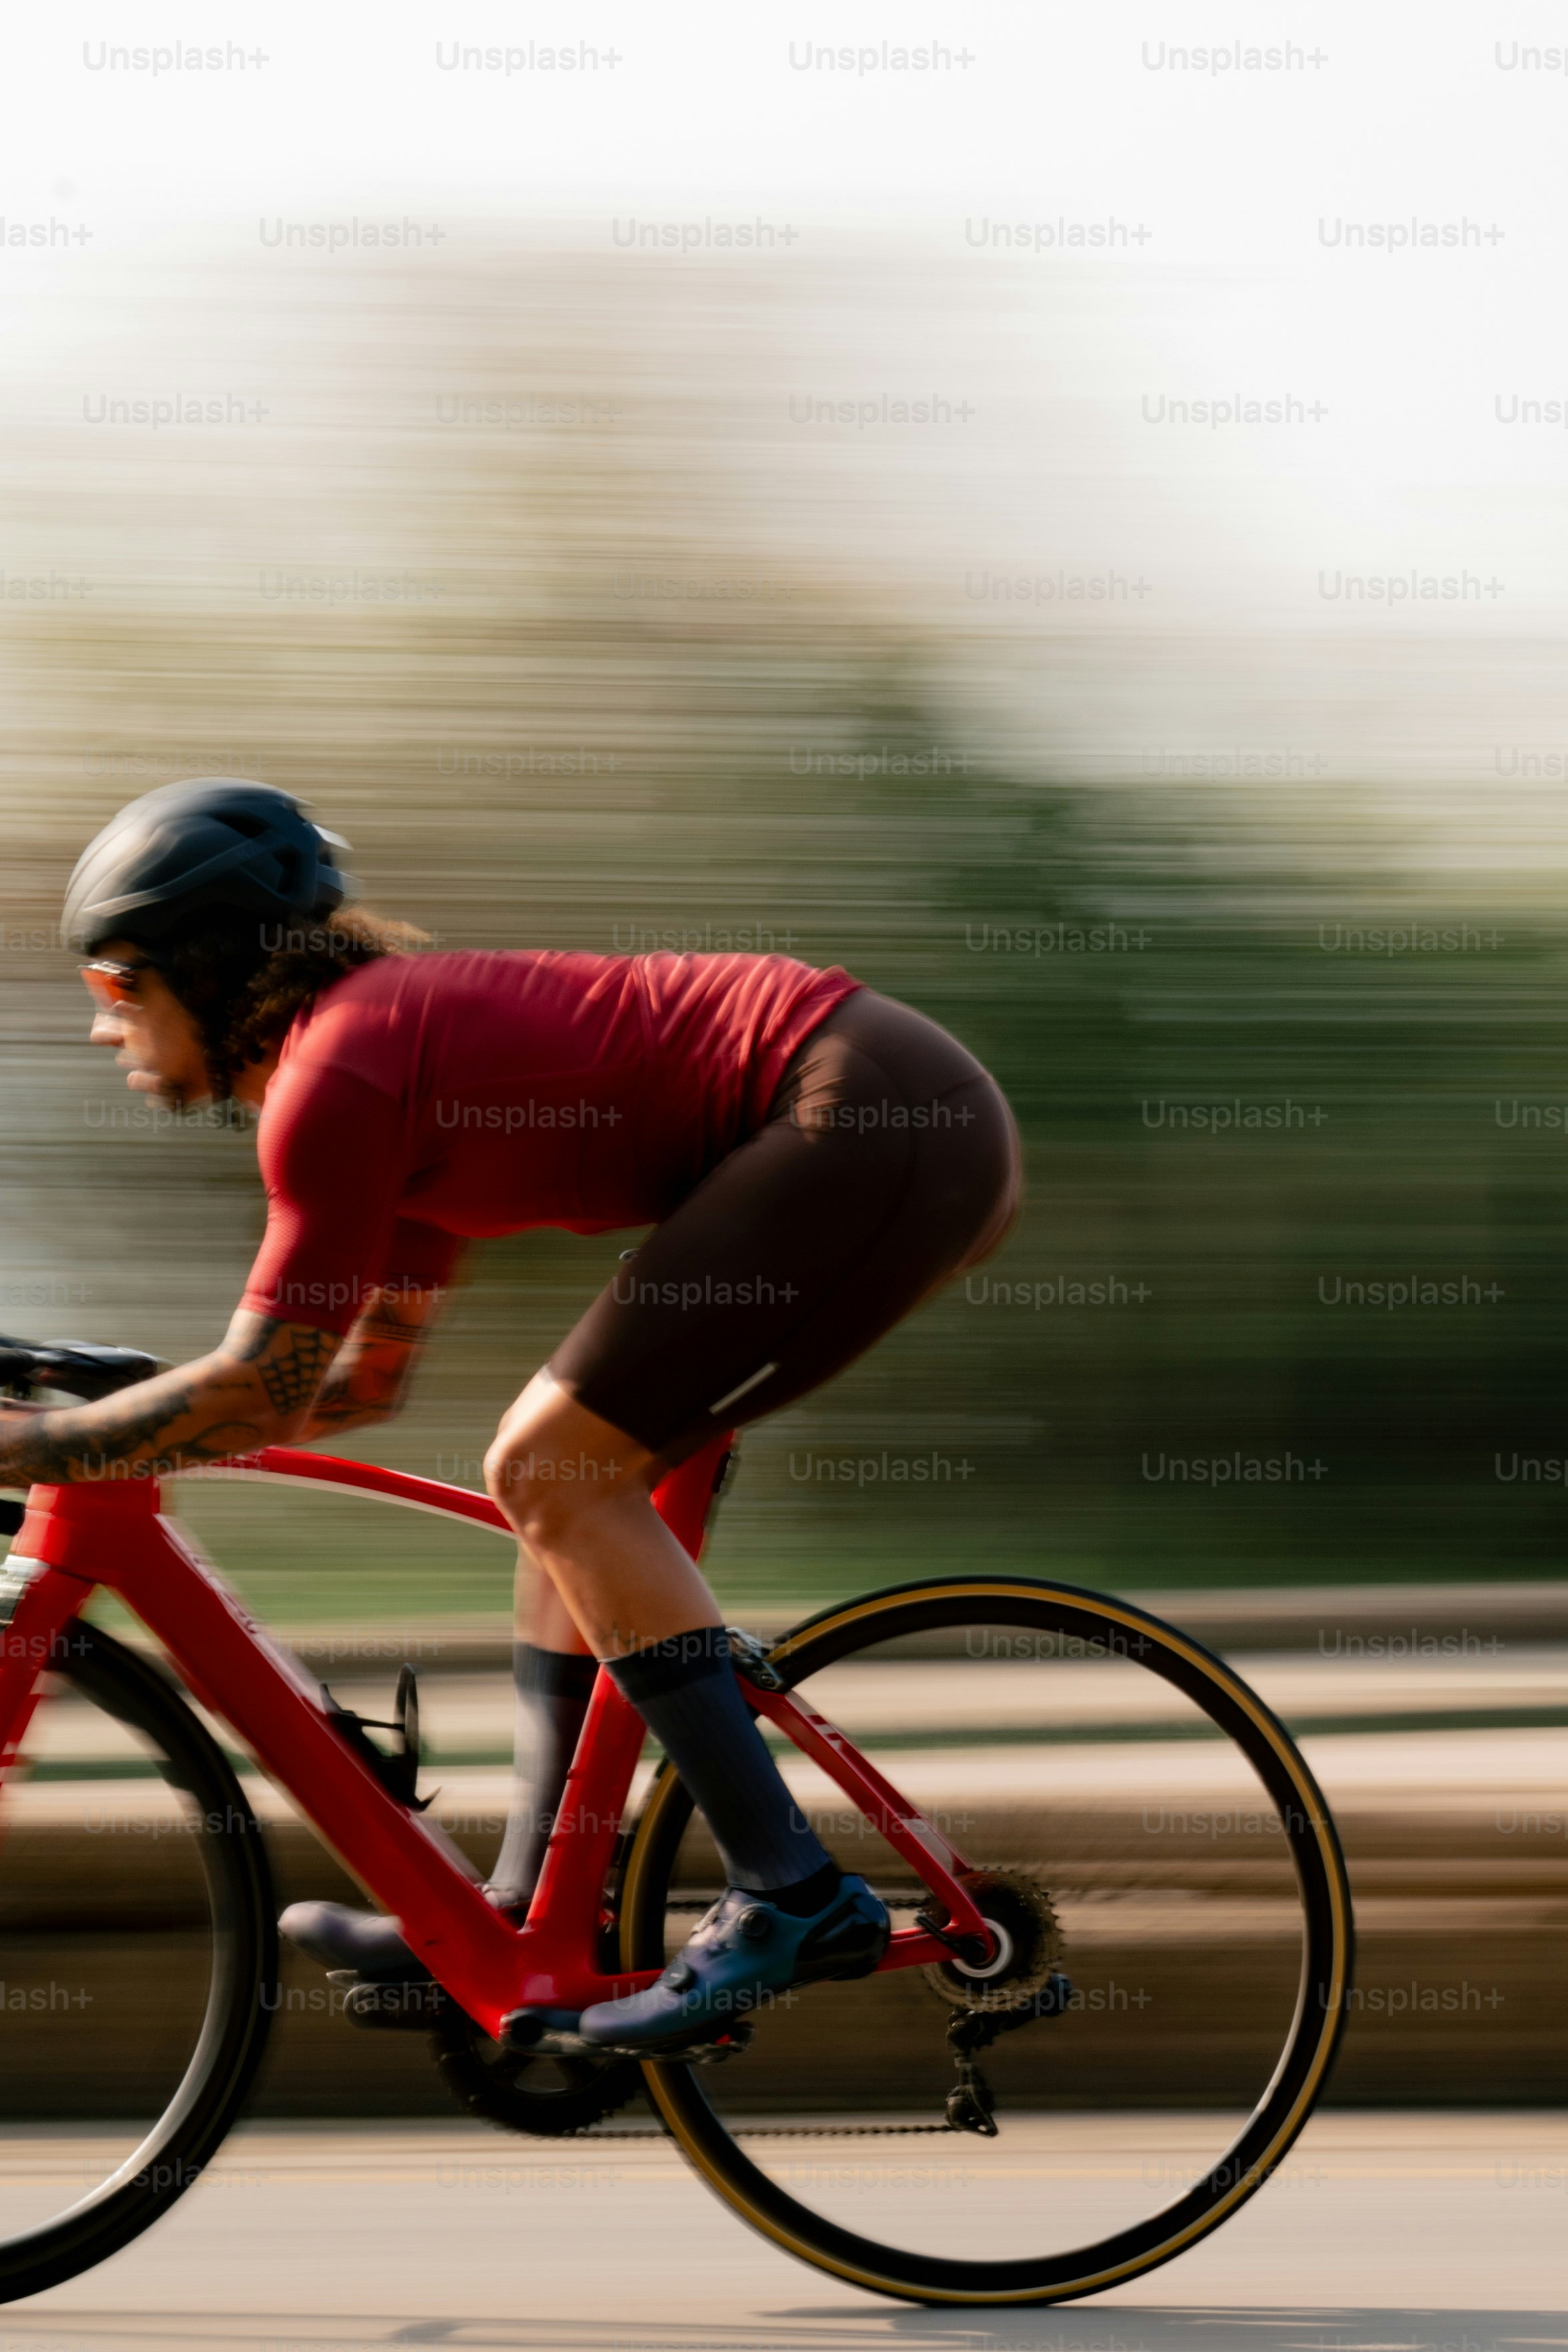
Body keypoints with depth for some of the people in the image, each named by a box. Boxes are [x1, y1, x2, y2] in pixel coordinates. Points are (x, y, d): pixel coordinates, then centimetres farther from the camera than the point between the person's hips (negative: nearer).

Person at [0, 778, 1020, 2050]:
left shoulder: (333, 1075, -10)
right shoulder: (397, 1040, 20)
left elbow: (263, 1391, -10)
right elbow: (362, 1378, 27)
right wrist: (108, 1440, 22)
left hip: (872, 1121, -10)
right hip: (927, 1123, 10)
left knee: (554, 1472, -8)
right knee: (567, 1471, 14)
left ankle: (792, 1894, -8)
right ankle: (531, 1913, 17)